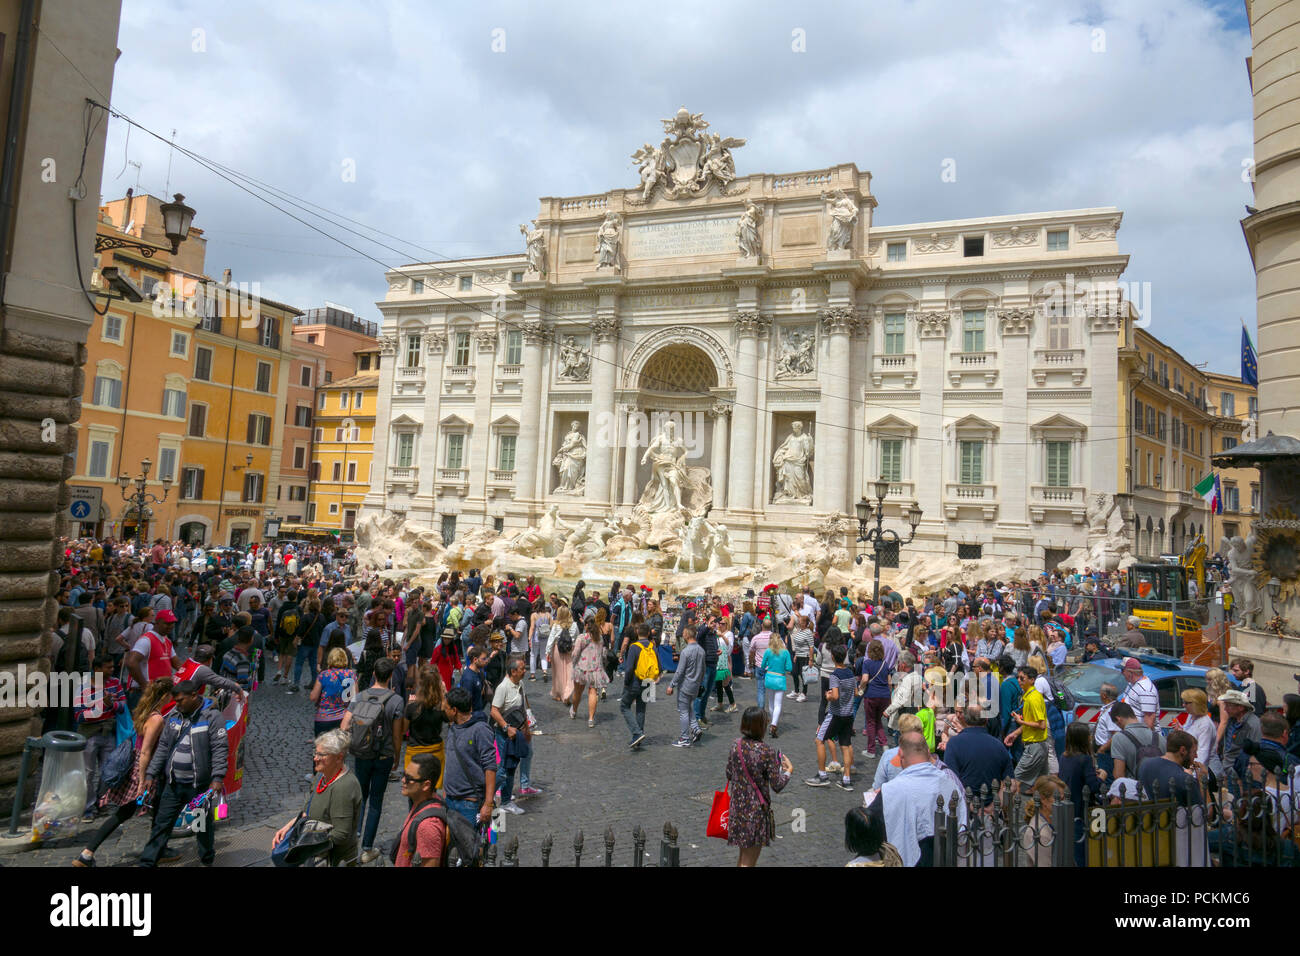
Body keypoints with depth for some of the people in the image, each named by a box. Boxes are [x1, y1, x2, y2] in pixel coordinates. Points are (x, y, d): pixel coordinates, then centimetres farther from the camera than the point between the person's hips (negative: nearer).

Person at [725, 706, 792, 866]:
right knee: (749, 861, 8)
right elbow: (777, 786, -15)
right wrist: (788, 770, 2)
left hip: (737, 807, 5)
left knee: (743, 856, 25)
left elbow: (729, 775, 5)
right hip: (756, 810, -5)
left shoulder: (735, 746, -6)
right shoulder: (767, 752, -20)